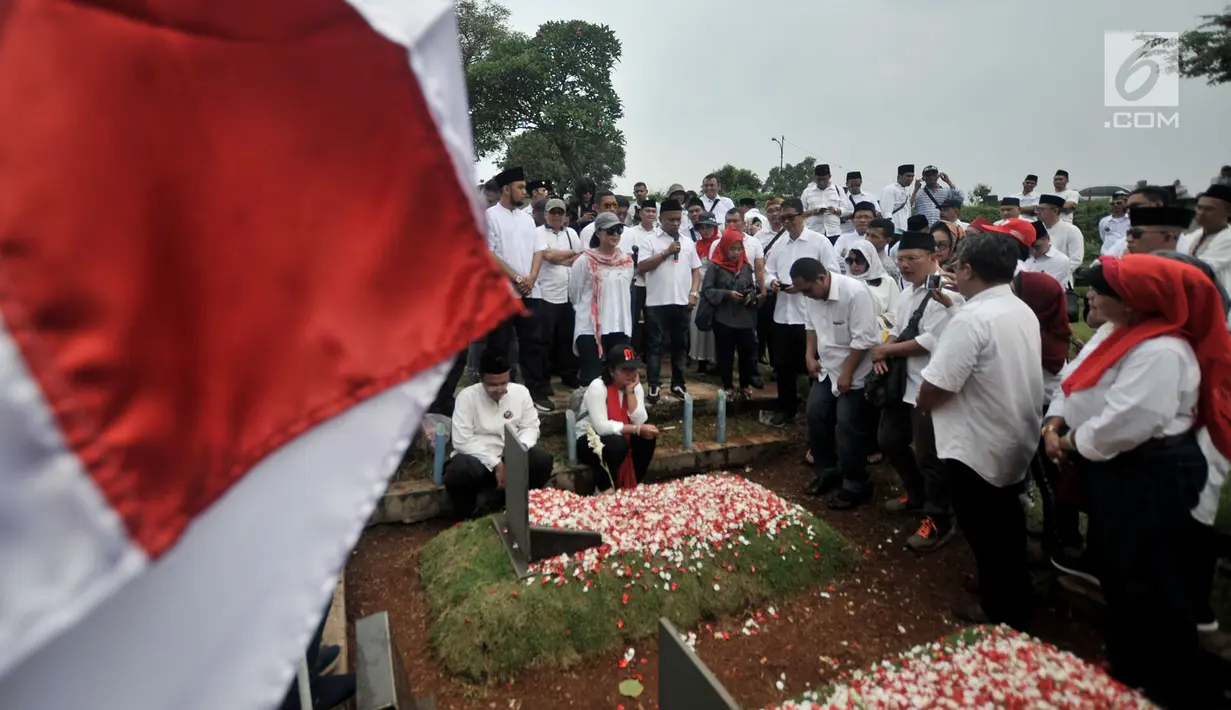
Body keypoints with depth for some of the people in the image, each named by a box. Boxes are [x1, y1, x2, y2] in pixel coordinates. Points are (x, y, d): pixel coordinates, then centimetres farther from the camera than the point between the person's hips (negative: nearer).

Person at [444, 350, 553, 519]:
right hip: (478, 458, -2)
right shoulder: (467, 396, -9)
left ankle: (490, 498, -12)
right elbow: (462, 441, -15)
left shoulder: (521, 392, 0)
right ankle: (470, 517, -3)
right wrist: (495, 464, -20)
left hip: (513, 457, 3)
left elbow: (531, 427, 4)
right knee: (456, 474, -36)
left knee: (543, 461, -25)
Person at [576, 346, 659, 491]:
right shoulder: (597, 387, -22)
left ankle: (634, 483, 0)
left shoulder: (636, 386, -4)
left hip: (620, 438, 6)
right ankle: (603, 490, -11)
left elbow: (640, 422, -16)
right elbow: (601, 427, -31)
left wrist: (630, 391, -22)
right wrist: (636, 429, -31)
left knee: (648, 436, -19)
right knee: (617, 443, -35)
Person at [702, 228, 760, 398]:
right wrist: (727, 294, -17)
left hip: (745, 319, 3)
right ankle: (728, 387, 24)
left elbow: (753, 288, 15)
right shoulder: (715, 267, -4)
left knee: (747, 353, 6)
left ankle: (745, 386, 26)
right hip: (724, 319, -3)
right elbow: (706, 290, -8)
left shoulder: (746, 266, 7)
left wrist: (751, 296, -7)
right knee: (725, 355, 8)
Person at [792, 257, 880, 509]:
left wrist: (847, 374, -21)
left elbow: (864, 339, -25)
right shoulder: (812, 294, -4)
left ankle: (856, 486, 11)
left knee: (847, 427, -6)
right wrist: (810, 355, 4)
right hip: (827, 368, 7)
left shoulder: (855, 292, -26)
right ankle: (827, 471, 27)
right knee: (815, 415, 8)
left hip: (855, 371, -7)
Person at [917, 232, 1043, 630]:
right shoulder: (1023, 312, 4)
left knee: (985, 533, 9)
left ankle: (1000, 612, 26)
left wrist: (922, 403, -6)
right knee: (1006, 526, 25)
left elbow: (935, 387, -27)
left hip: (978, 447, -9)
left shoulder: (973, 319, -26)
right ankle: (1013, 598, 43)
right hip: (1017, 439, 9)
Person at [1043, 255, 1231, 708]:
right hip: (1119, 472, 10)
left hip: (1151, 478, -10)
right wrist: (1054, 423, -5)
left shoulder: (1160, 352, -25)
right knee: (1119, 574, 24)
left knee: (1148, 587, 5)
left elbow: (1125, 422, -31)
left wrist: (1073, 443, -16)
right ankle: (1127, 670, 44)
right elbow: (1078, 383, 11)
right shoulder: (1122, 334, 7)